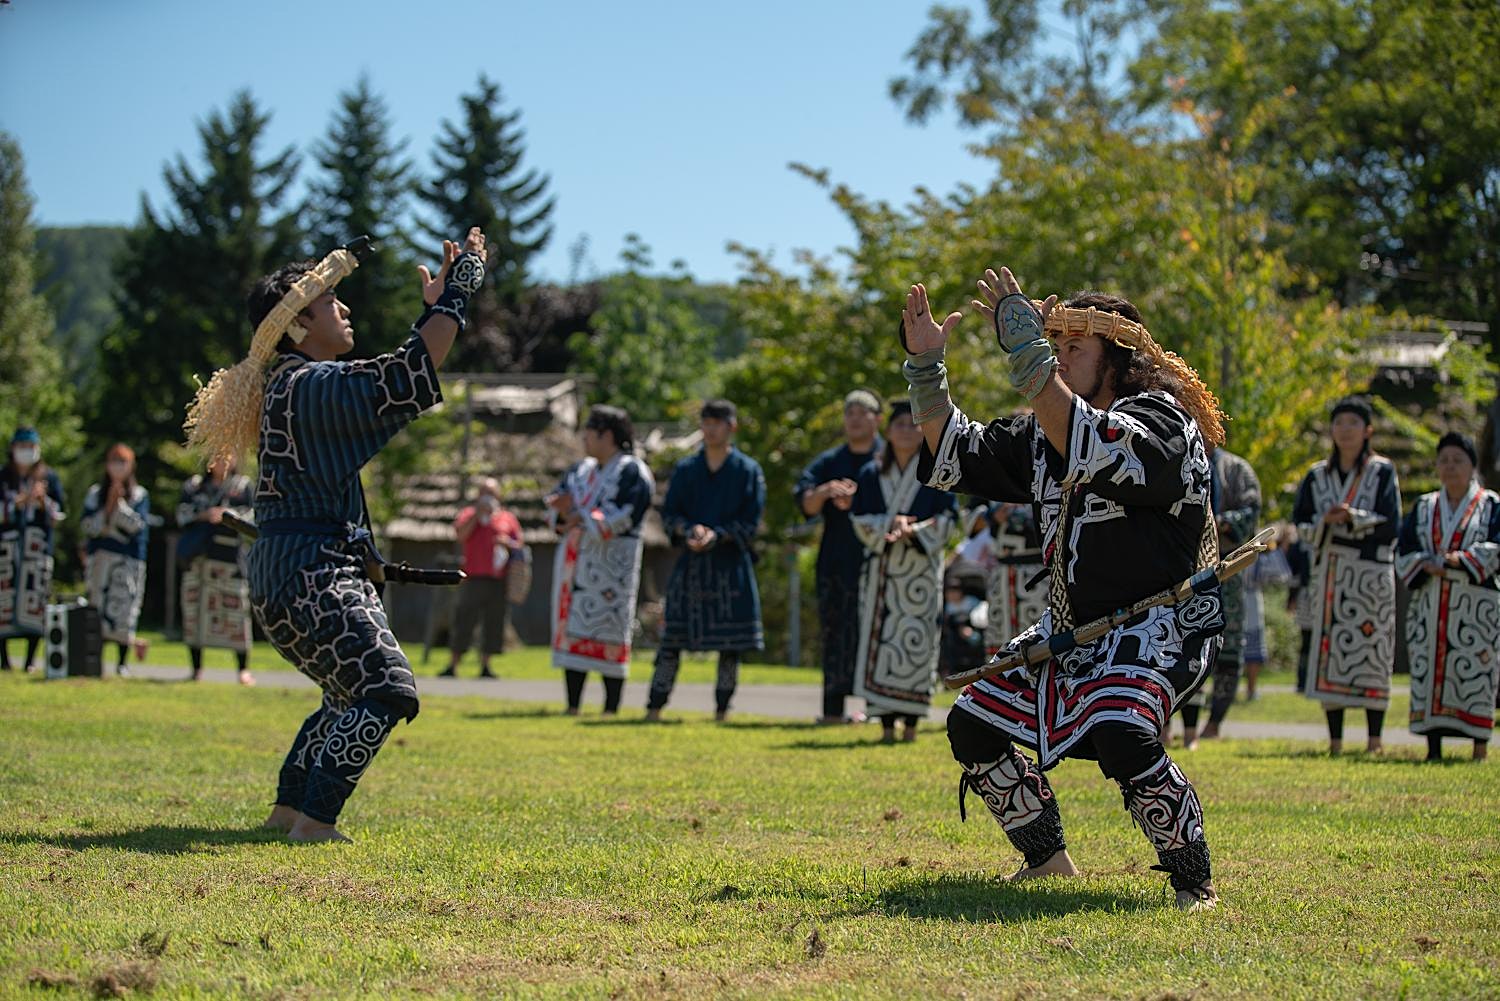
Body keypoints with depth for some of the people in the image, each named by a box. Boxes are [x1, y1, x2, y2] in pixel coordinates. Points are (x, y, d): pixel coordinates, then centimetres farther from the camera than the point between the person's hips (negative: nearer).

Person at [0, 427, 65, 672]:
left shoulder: (49, 478, 11)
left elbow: (57, 516, 8)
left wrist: (43, 501, -9)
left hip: (38, 543, 1)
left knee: (35, 600, -4)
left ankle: (31, 659, -1)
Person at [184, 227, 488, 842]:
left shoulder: (299, 383, 17)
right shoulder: (309, 386, -15)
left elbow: (395, 383, 28)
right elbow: (406, 382, -23)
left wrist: (434, 310, 24)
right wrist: (457, 295, -15)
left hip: (292, 576, 11)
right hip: (309, 575, -11)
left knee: (354, 695, 22)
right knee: (386, 689, -17)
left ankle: (288, 808, 23)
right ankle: (315, 820, -20)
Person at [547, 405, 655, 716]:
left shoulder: (632, 472, -6)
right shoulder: (580, 470, 19)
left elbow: (623, 516, -17)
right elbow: (555, 503, 14)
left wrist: (580, 519, -14)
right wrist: (561, 509, -10)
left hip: (611, 562, -7)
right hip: (576, 561, 7)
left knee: (608, 632, -8)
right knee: (572, 630, 4)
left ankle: (611, 709, -5)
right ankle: (572, 708, 8)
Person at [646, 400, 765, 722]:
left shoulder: (748, 471, 2)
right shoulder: (686, 470, 9)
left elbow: (750, 523, -2)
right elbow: (669, 514, 7)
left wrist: (717, 535, -17)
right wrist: (689, 530, -14)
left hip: (731, 565, -2)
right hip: (690, 562, 2)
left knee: (731, 642, -1)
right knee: (672, 637, -1)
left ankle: (722, 708, 8)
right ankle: (655, 706, 2)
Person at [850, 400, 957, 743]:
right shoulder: (871, 474, 10)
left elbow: (946, 521, 0)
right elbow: (861, 521, 6)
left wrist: (912, 531, -16)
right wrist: (889, 525, -13)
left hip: (921, 570, -2)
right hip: (881, 570, 2)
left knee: (917, 644, -5)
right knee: (881, 644, -4)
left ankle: (911, 722, 0)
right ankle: (886, 724, -1)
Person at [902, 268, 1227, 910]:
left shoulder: (1160, 420, -16)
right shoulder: (1042, 433, 9)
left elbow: (1088, 449, -36)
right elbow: (952, 456, 10)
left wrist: (1026, 352, -37)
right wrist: (925, 367, -2)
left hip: (1160, 623, -9)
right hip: (1071, 630, 9)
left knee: (1121, 737, -33)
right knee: (972, 726, 6)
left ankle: (1194, 880, -14)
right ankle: (1047, 859, 23)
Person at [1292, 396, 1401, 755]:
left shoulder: (1382, 472, 3)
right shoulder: (1318, 475, 13)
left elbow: (1391, 525, -5)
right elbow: (1301, 523, 9)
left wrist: (1353, 518, -18)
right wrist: (1324, 522, -11)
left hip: (1370, 575, -3)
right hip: (1328, 574, 3)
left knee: (1372, 655, -6)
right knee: (1329, 656, 0)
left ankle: (1374, 739, -1)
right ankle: (1335, 739, 5)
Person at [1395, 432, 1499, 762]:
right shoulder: (1423, 507, 15)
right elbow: (1404, 552, 8)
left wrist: (1457, 560, -18)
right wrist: (1428, 566, -11)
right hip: (1429, 605, 3)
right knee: (1428, 673, -2)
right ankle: (1433, 748, 2)